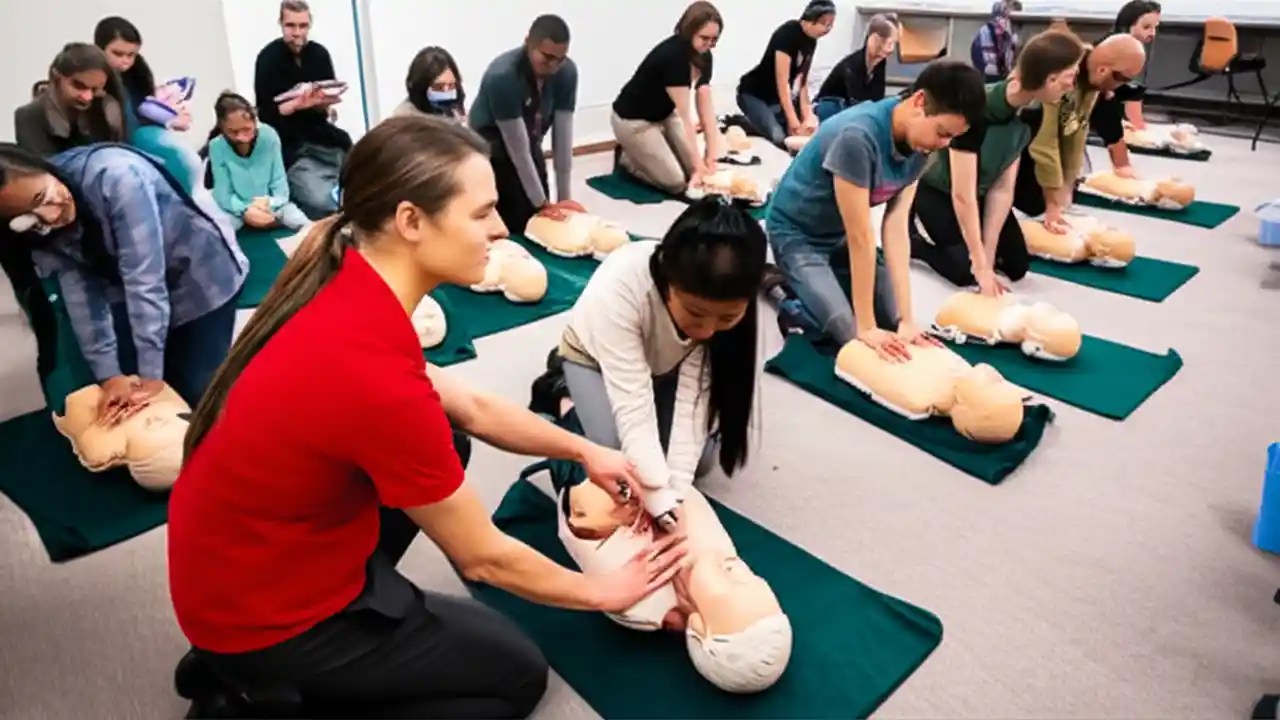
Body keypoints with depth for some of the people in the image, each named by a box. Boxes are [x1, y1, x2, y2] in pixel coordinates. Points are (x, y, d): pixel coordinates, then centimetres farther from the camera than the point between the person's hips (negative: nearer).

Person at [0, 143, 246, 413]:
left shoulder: (112, 175, -34)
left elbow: (144, 279, -35)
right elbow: (81, 297, -13)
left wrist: (151, 373, -34)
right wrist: (108, 375, -23)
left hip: (201, 270, -5)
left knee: (198, 394, -6)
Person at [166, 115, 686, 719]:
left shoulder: (346, 289, -8)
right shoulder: (376, 377, -33)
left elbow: (470, 409, 8)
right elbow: (483, 558, -19)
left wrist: (583, 451, 11)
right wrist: (604, 592, -3)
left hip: (245, 556, 7)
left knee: (445, 443, 18)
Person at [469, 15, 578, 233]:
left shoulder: (567, 71, -17)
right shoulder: (502, 76, -32)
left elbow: (563, 135, -14)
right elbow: (517, 147, -28)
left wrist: (564, 197, -14)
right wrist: (541, 202, -24)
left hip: (530, 145, 5)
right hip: (493, 149, -5)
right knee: (513, 225, -10)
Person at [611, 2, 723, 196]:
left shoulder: (703, 56, -8)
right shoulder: (671, 56, -33)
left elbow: (705, 105, -11)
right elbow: (685, 115, -32)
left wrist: (711, 154, -16)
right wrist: (697, 162, -29)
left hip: (664, 114, 8)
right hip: (632, 120, -8)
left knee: (695, 169, 3)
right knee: (676, 183, -11)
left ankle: (640, 152, 19)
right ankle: (627, 157, 10)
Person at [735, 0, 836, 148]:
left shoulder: (811, 41, 2)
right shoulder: (787, 33, -23)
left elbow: (801, 81, 0)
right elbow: (782, 81, -27)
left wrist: (807, 117, -13)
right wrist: (794, 122, -30)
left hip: (777, 97, 9)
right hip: (753, 94, -9)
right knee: (778, 137, -28)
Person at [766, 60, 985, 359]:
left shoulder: (920, 144, -10)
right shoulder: (858, 137, -34)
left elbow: (896, 227, -14)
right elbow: (861, 239, -30)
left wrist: (907, 319, -21)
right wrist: (867, 327, -25)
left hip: (840, 234, 7)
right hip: (797, 232, -7)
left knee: (894, 322, 0)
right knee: (853, 335, -19)